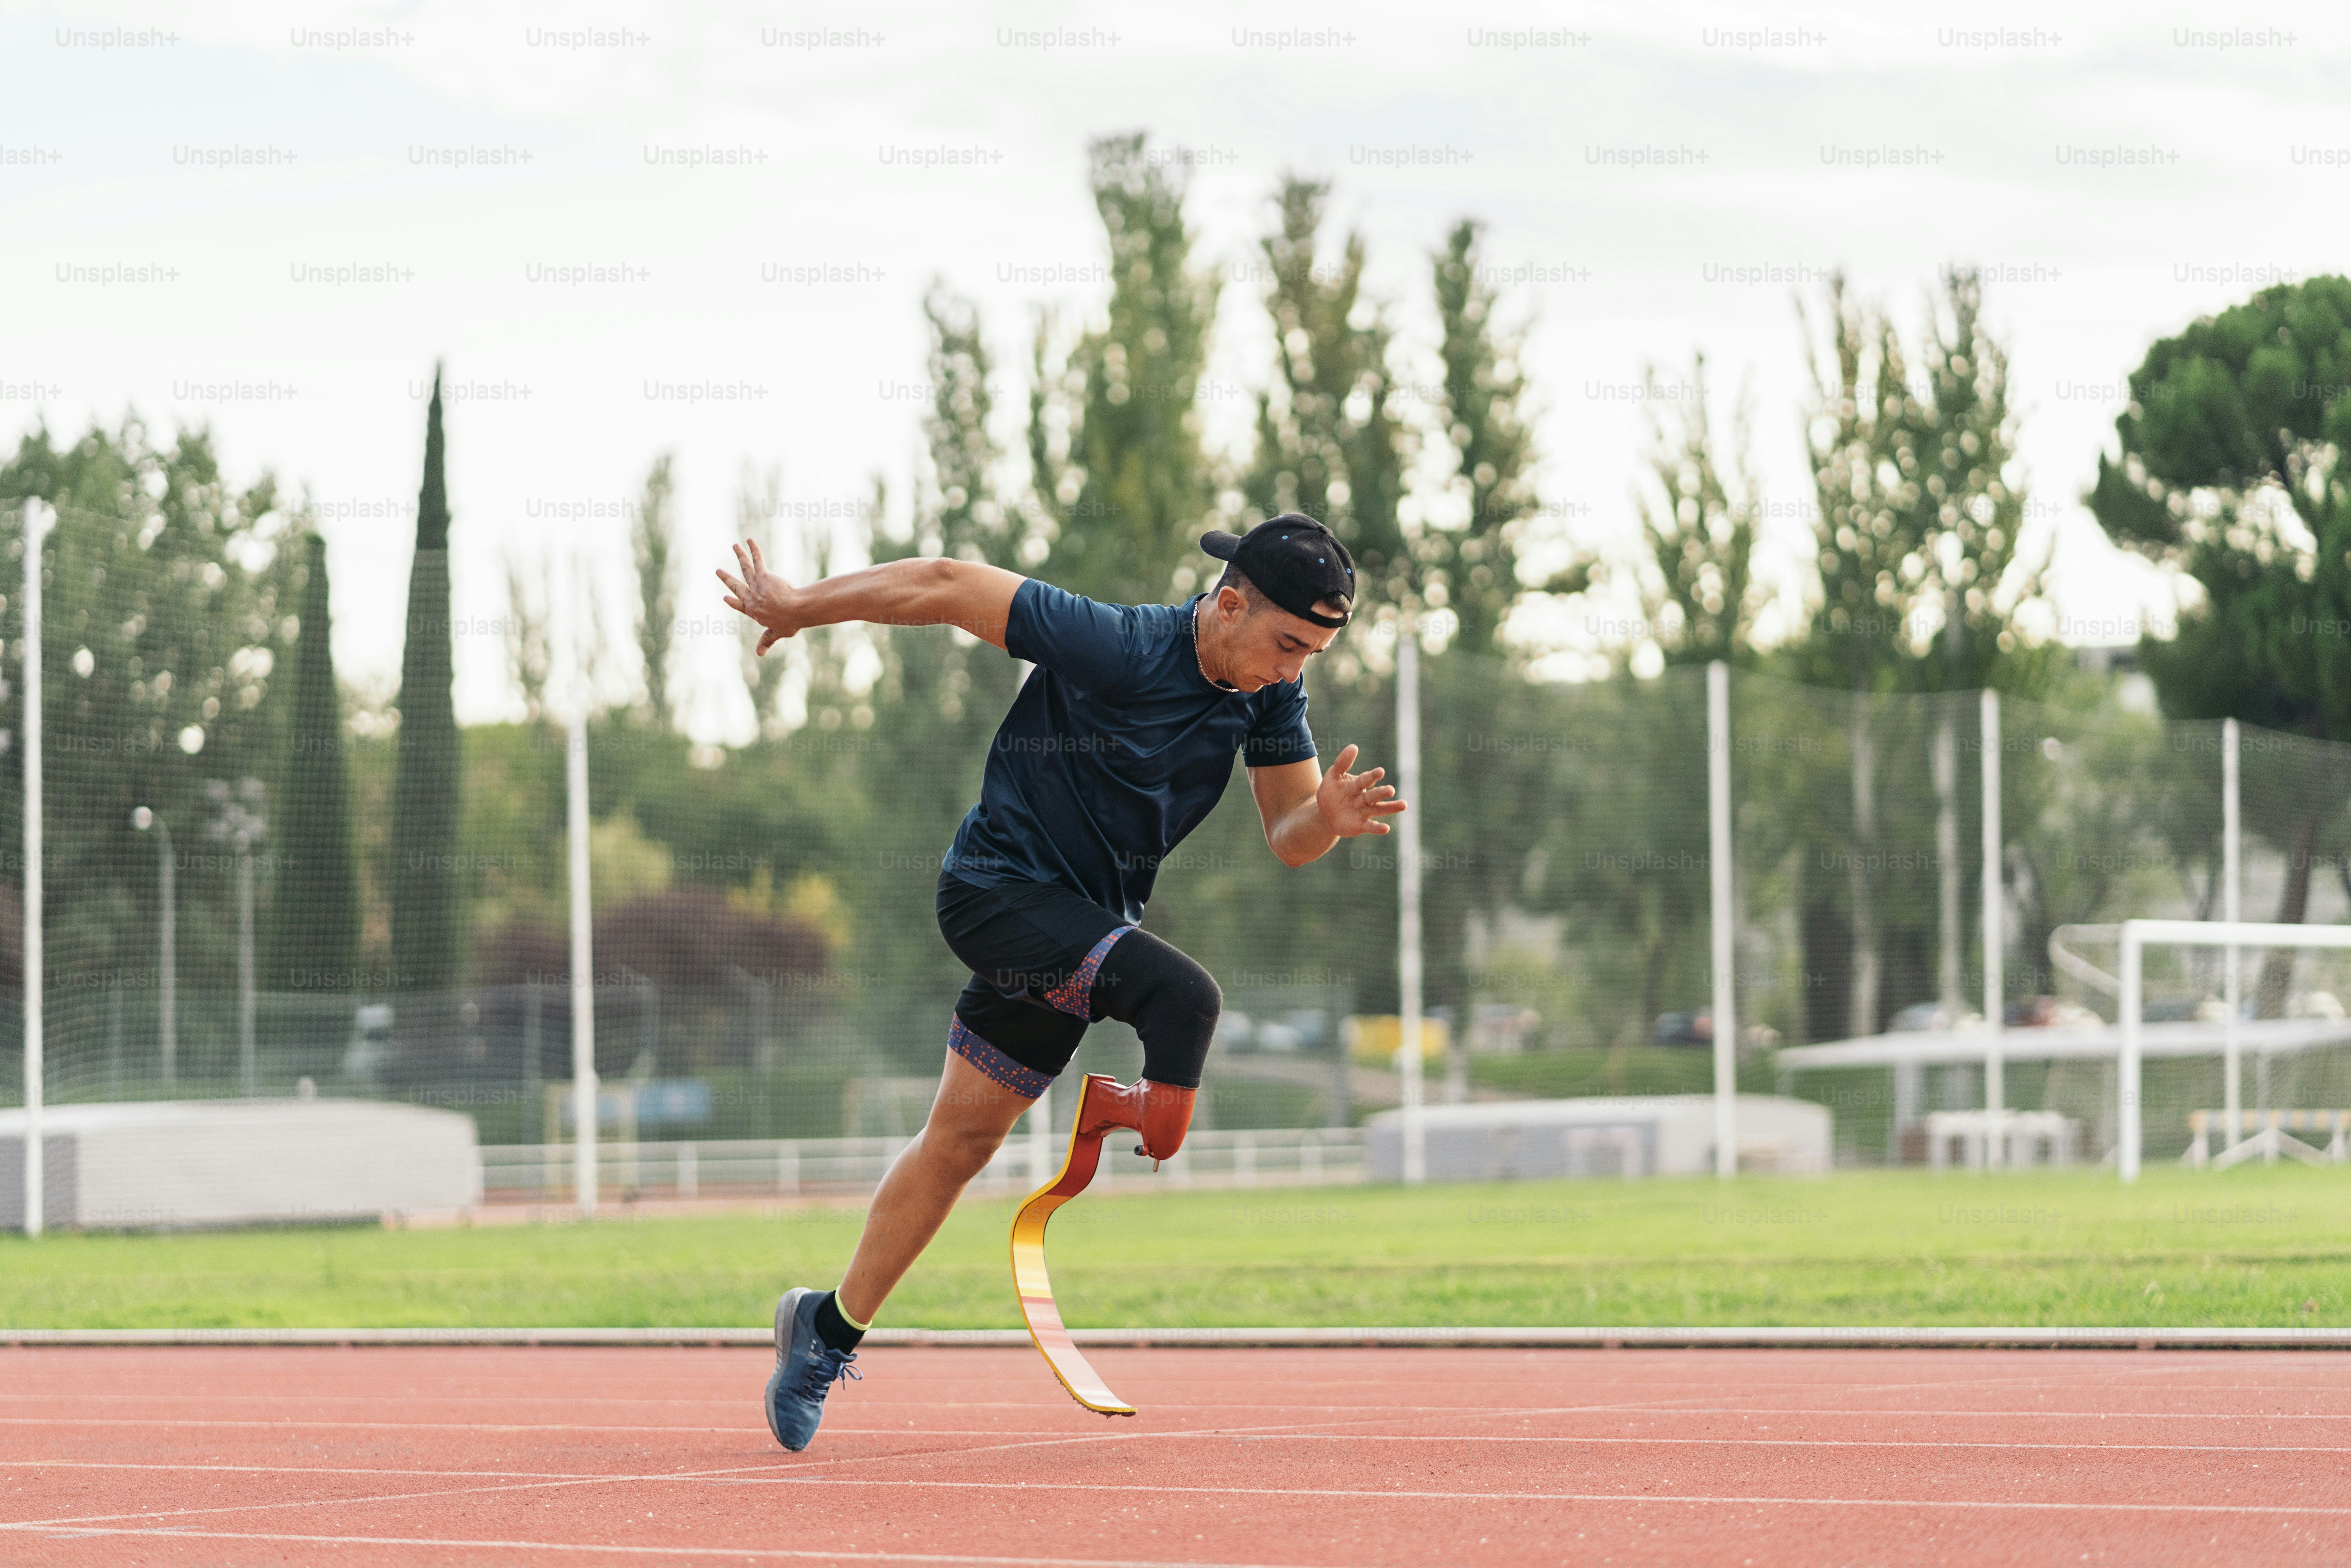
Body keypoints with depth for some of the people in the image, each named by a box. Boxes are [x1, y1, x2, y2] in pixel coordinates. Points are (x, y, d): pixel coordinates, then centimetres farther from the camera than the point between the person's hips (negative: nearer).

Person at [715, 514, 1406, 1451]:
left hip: (1085, 922, 7)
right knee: (1181, 997, -31)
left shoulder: (1271, 691, -5)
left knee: (961, 1140, 13)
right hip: (1000, 892, -7)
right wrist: (796, 609, -10)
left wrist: (1328, 818, -23)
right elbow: (946, 586, -20)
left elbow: (1286, 838, 2)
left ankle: (831, 1328, 26)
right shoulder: (1111, 647, -26)